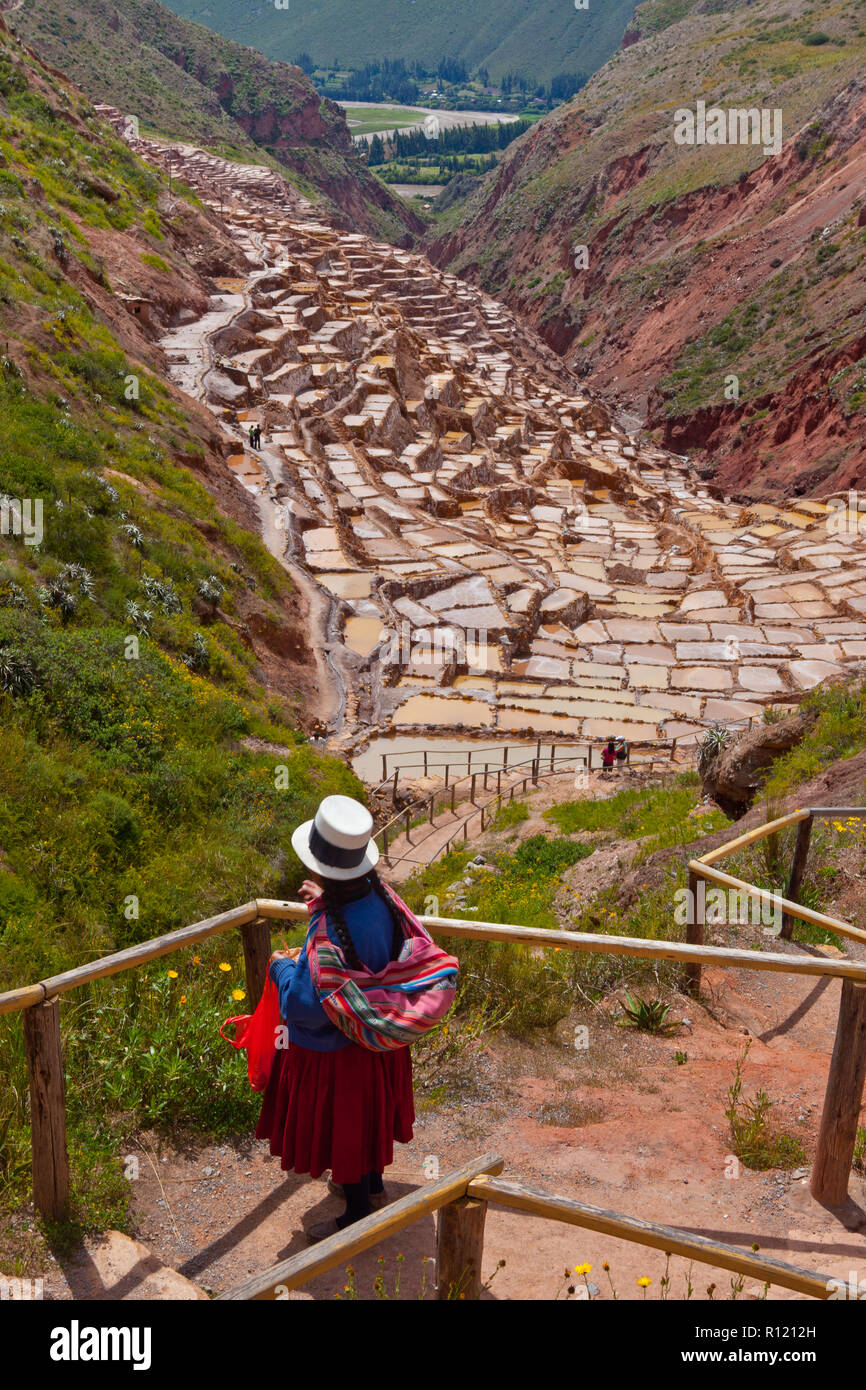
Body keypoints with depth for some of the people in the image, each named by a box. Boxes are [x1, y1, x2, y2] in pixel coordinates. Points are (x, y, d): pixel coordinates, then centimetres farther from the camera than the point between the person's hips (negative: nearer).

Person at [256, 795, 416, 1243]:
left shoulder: (329, 935, -39)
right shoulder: (379, 897, -17)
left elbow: (305, 1008, -32)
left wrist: (282, 968, -14)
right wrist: (328, 902, 14)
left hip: (334, 1051, -7)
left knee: (341, 1128, 17)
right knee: (364, 1116, 30)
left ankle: (358, 1214, 39)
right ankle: (371, 1182, 55)